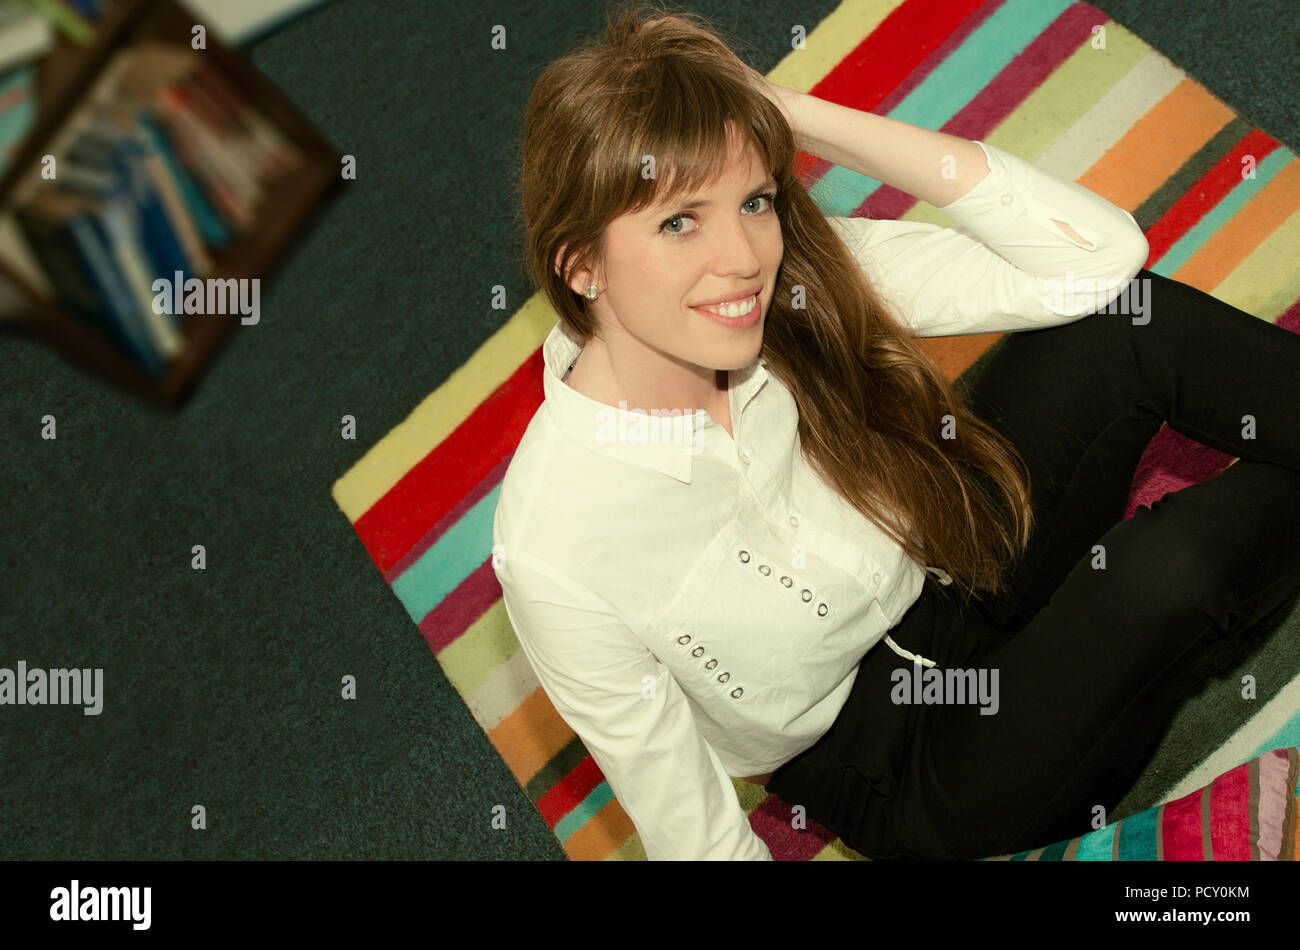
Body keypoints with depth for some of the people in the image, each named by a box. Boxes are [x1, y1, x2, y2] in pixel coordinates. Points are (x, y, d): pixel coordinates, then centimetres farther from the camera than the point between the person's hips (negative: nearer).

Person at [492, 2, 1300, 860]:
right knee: (1173, 558, -29)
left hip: (958, 569, 5)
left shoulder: (801, 279, -17)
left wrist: (802, 116, -29)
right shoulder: (554, 553, -29)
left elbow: (1098, 253, -24)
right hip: (895, 777, -4)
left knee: (1124, 320, -19)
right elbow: (690, 829, -17)